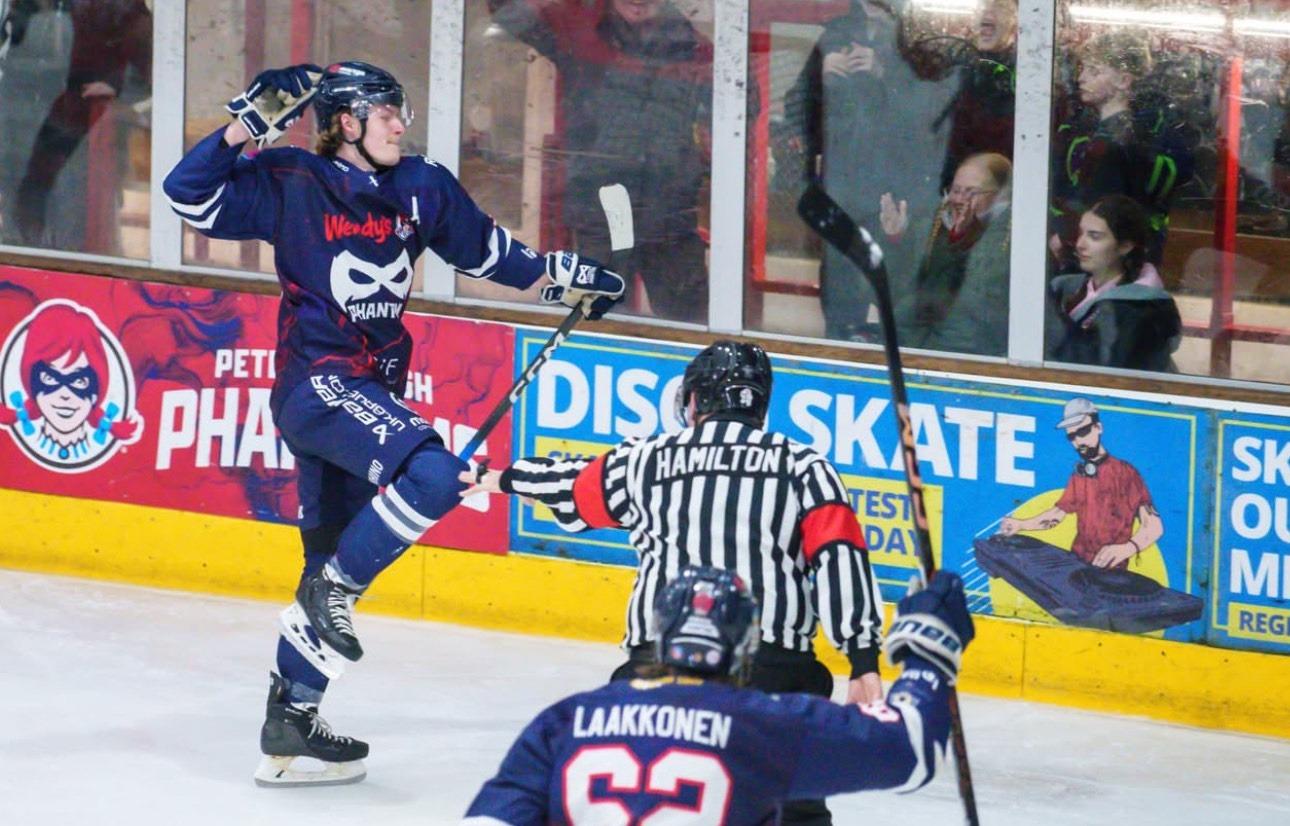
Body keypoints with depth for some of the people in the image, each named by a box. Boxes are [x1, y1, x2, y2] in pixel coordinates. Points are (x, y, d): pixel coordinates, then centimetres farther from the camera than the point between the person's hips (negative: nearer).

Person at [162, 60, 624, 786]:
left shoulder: (423, 188, 9)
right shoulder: (293, 183, -7)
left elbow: (485, 249, 23)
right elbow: (191, 196, -11)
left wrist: (564, 276, 22)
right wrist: (239, 133, -22)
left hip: (373, 389, 7)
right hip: (316, 380, -7)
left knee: (336, 561, 10)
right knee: (431, 474, -29)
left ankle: (290, 726, 16)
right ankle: (333, 591, -12)